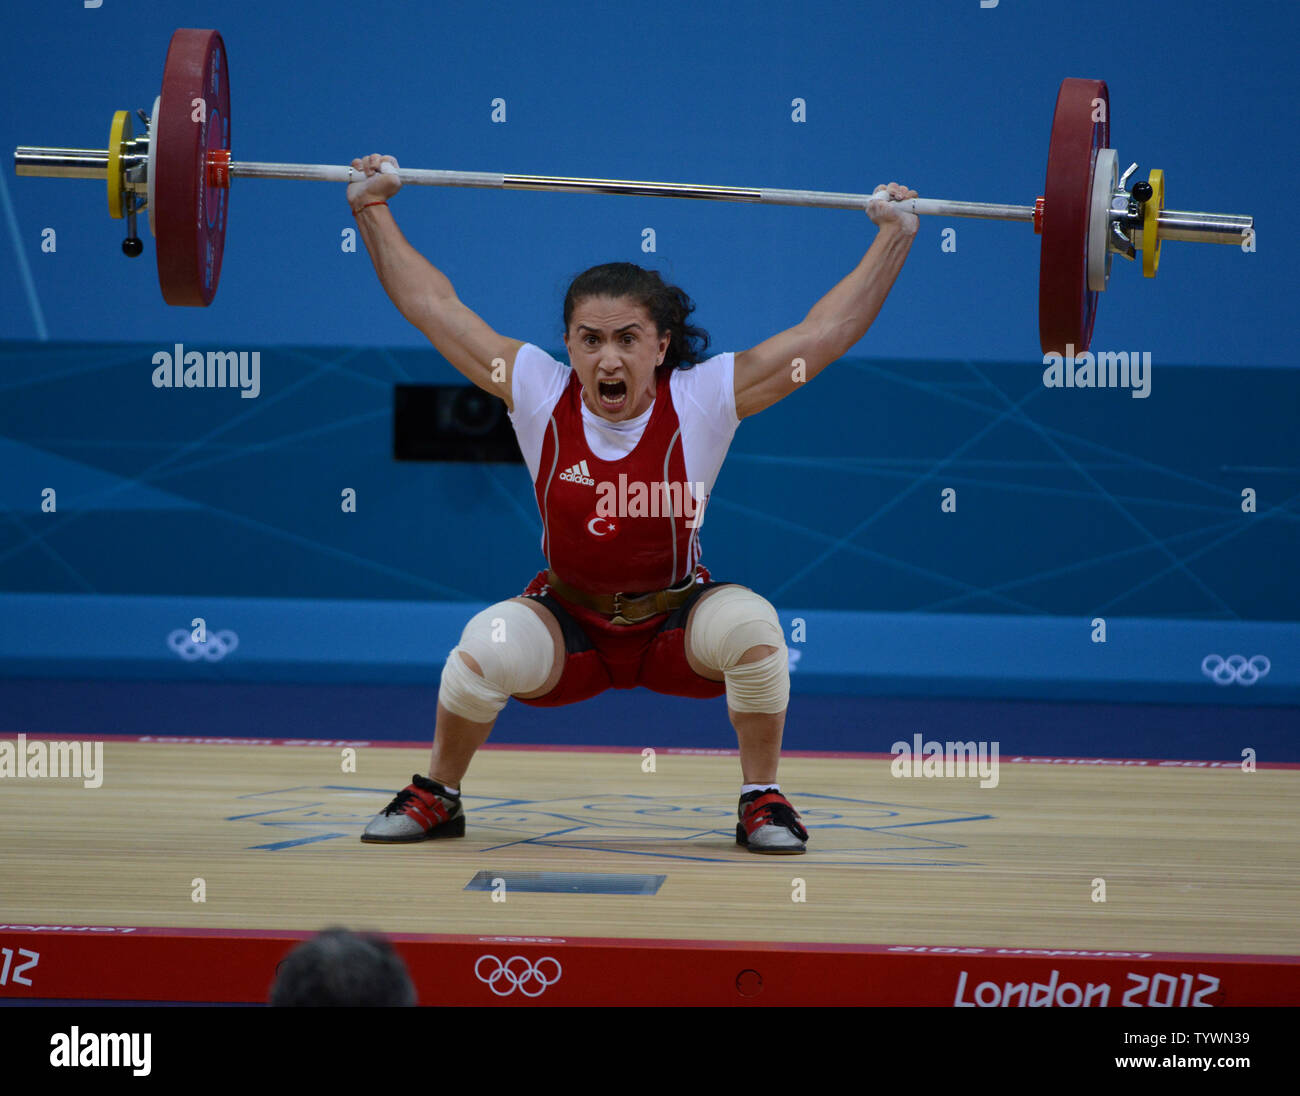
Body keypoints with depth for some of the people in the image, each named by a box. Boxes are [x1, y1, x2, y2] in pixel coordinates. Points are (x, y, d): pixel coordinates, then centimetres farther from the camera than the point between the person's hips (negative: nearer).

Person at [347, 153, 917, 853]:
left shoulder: (703, 401, -18)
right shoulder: (538, 394, -15)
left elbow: (828, 329, -16)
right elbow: (433, 307, -9)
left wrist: (893, 237, -19)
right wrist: (373, 212, -8)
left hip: (678, 628, 0)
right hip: (565, 627, 0)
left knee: (750, 624, -31)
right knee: (489, 646, -31)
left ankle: (762, 801, -9)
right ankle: (436, 796, -3)